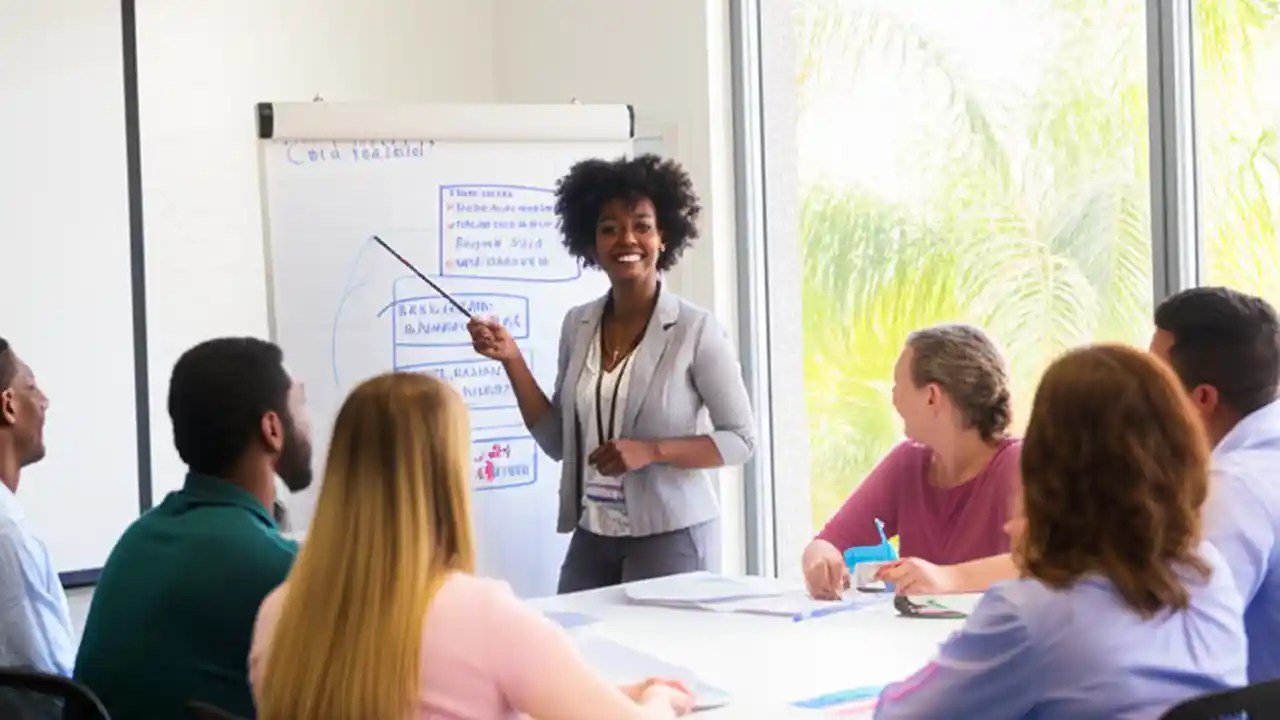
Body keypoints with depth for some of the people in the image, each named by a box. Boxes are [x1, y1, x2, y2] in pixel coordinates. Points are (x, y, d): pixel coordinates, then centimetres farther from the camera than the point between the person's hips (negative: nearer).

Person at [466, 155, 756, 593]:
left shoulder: (695, 330, -10)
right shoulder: (577, 326, 5)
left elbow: (741, 439, -7)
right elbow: (558, 443, 7)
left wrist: (652, 450, -19)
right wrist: (512, 360, -2)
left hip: (671, 538, -4)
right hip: (591, 539, 4)